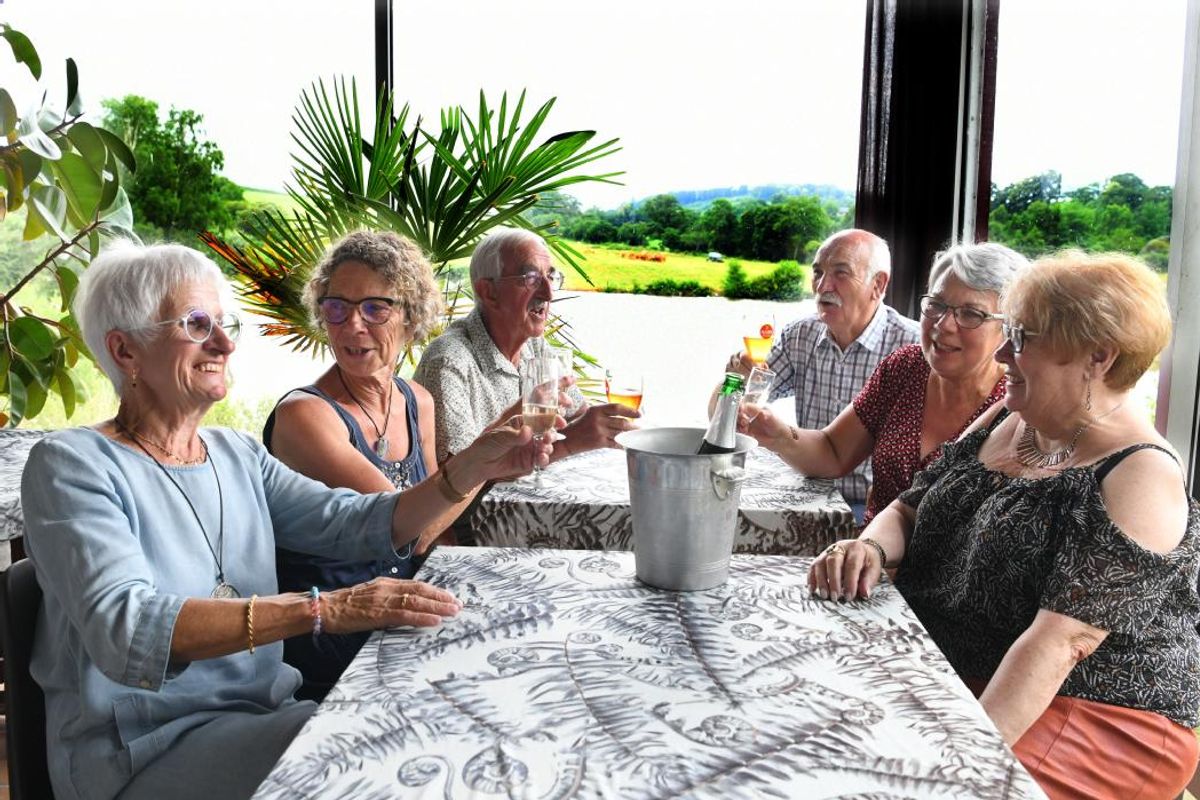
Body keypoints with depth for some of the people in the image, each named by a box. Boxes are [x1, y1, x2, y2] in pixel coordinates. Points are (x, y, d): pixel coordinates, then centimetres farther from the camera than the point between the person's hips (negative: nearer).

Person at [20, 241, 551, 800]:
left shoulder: (237, 455, 10)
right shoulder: (72, 463, -10)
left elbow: (355, 523, 0)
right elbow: (124, 629, -26)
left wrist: (472, 467, -16)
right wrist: (318, 610, -36)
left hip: (262, 714, 6)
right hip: (146, 749, -6)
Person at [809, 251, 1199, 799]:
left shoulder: (1140, 481, -16)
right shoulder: (1007, 421, 8)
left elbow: (1058, 642, -24)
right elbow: (910, 510, 11)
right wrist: (872, 548, -12)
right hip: (948, 674, 7)